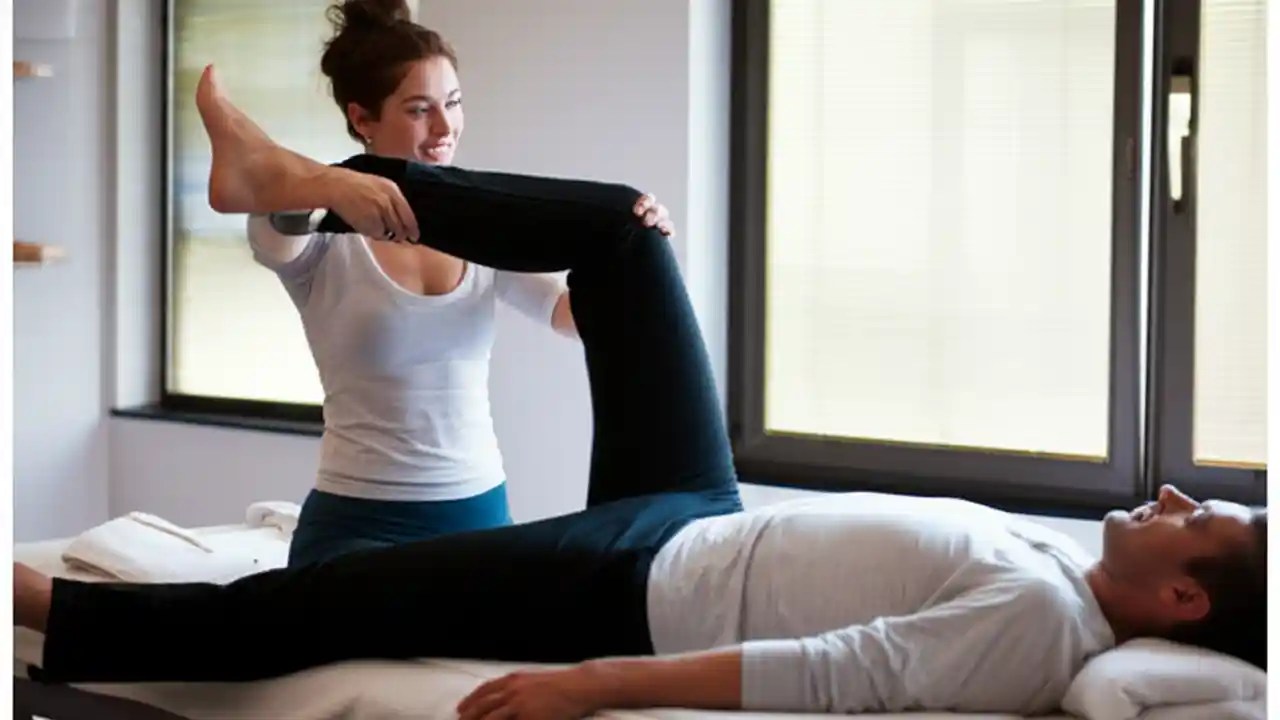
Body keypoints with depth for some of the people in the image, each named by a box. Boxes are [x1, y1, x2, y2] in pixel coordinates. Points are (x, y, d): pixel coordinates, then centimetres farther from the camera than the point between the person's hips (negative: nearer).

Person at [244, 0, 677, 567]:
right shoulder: (325, 236, -8)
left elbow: (578, 314, -4)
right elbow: (271, 224, -31)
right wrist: (330, 189, -53)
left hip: (481, 513, 4)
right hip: (359, 525, -4)